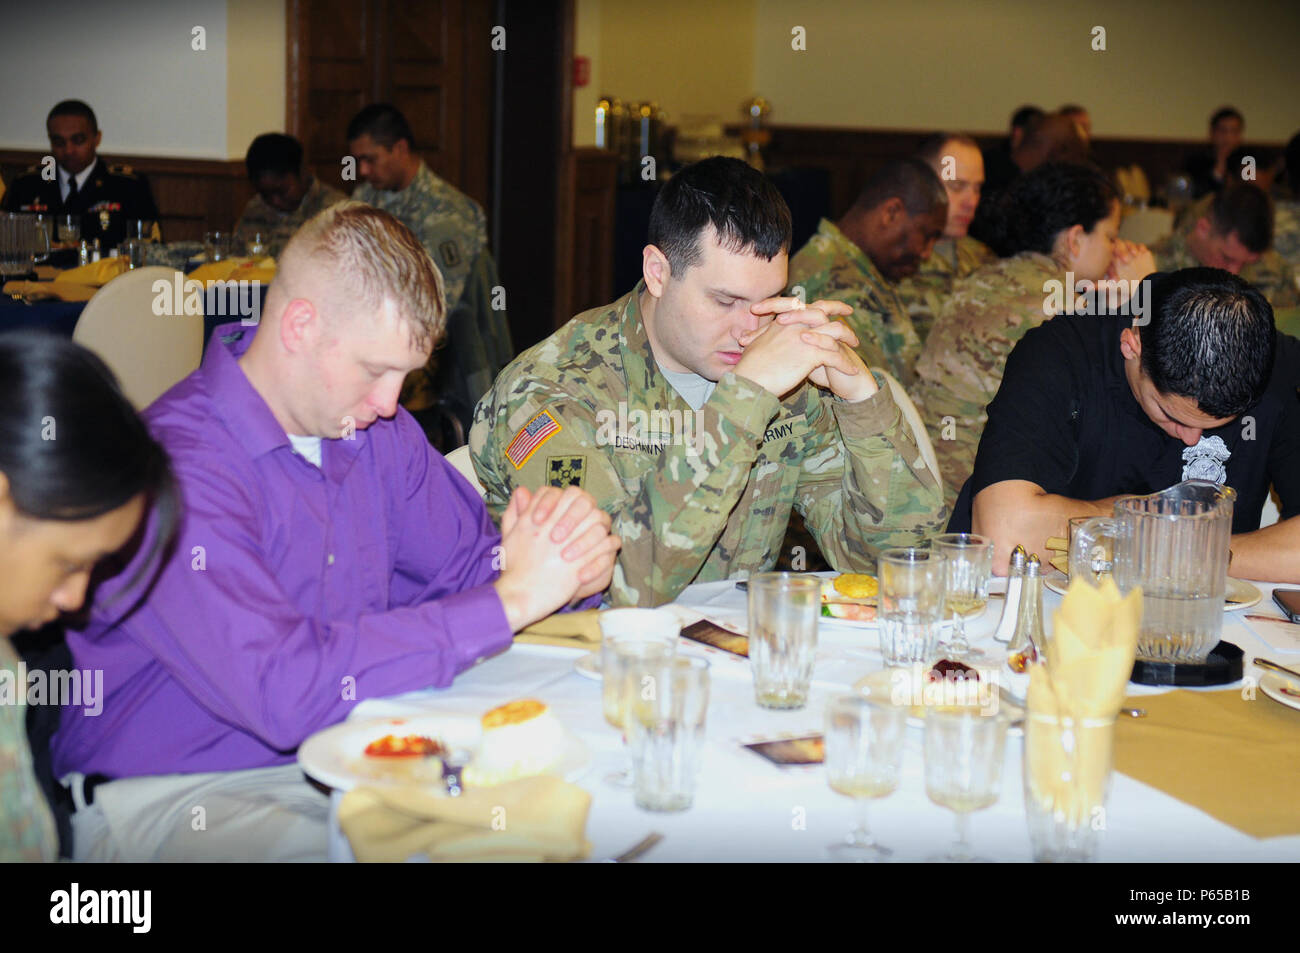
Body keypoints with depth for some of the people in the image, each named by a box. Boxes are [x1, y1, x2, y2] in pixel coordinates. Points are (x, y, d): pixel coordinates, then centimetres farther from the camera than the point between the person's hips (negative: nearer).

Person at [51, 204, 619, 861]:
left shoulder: (373, 428, 6)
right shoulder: (173, 468, -22)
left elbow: (466, 565, 13)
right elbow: (279, 688, -32)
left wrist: (563, 566, -12)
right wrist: (509, 601, -27)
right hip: (168, 798, -7)